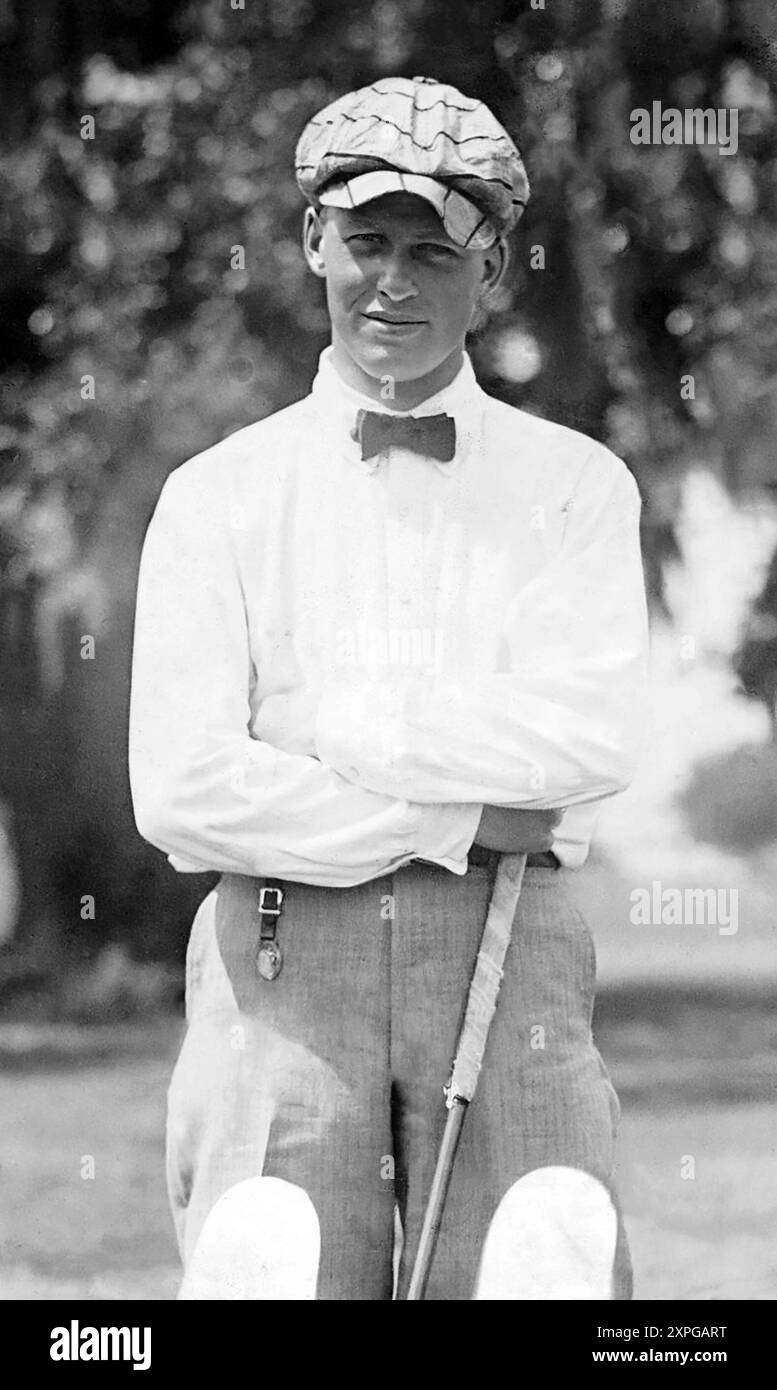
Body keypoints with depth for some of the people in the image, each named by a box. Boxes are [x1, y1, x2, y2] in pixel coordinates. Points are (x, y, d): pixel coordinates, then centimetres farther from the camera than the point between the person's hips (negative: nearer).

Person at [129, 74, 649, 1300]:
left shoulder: (576, 486, 12)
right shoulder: (217, 497, 11)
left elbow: (589, 743, -5)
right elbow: (182, 793, -2)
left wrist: (321, 727, -5)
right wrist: (459, 825, -6)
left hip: (508, 959, 0)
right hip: (282, 958, 0)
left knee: (550, 1266, -18)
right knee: (267, 1268, -17)